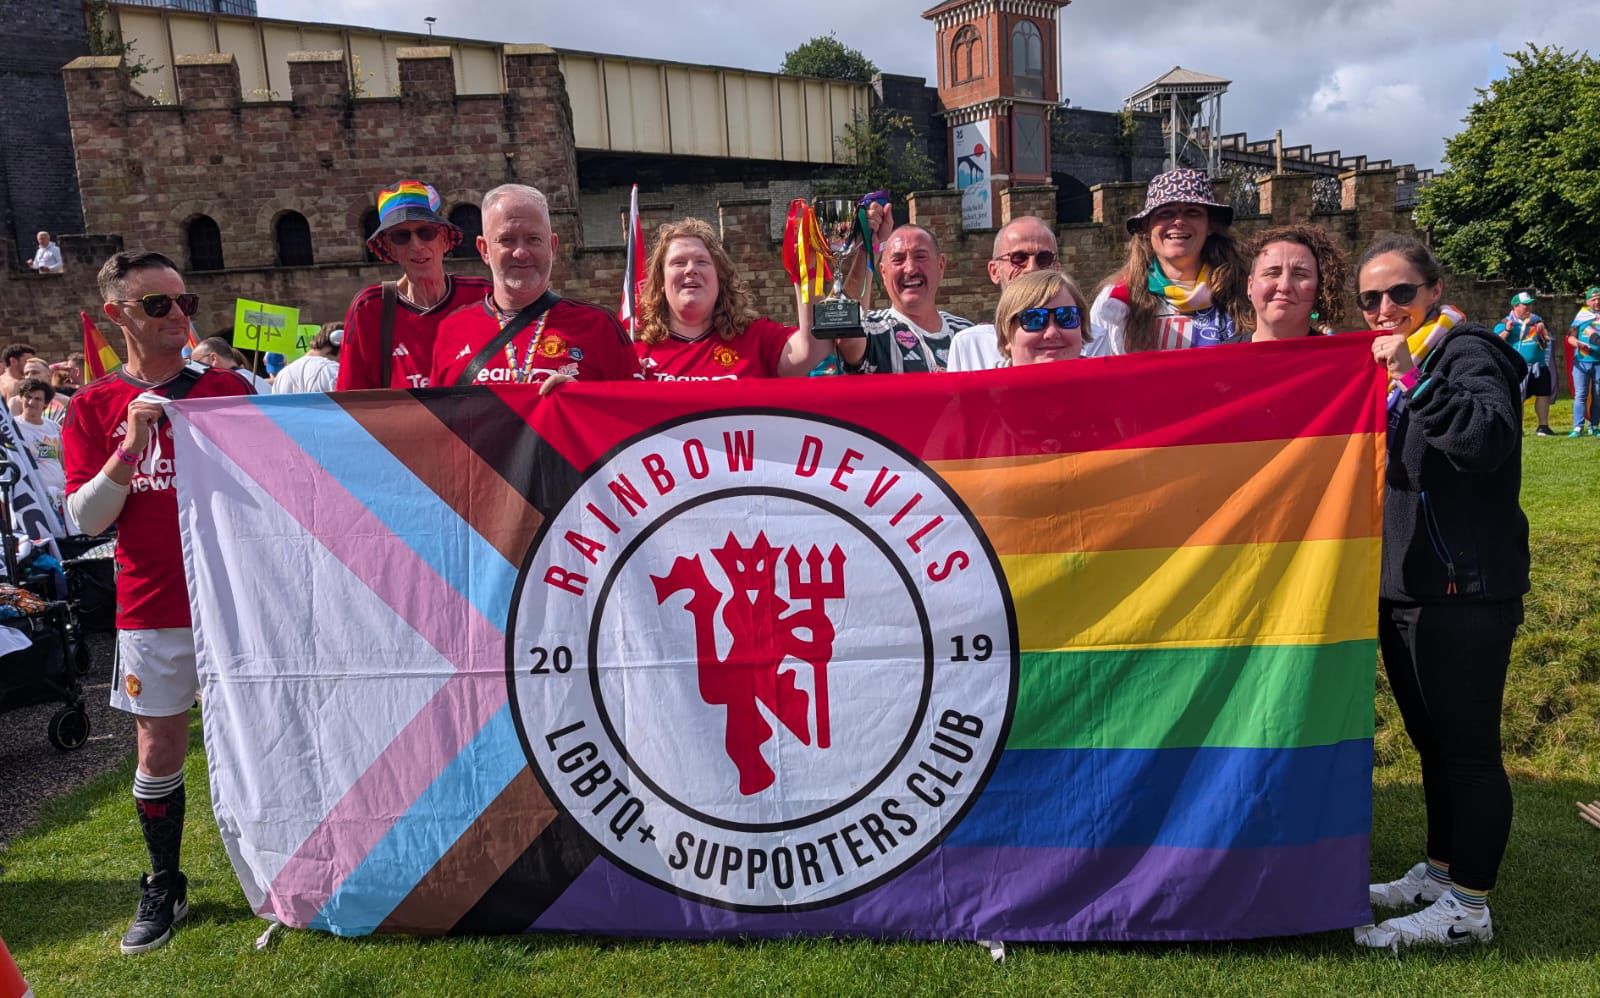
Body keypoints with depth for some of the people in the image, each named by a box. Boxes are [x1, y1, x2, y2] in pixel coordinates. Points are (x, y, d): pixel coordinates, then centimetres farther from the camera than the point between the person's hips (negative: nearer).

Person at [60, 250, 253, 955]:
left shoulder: (229, 389, 3)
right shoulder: (94, 408, 3)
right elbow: (86, 519, -4)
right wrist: (130, 446, -17)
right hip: (152, 607, 0)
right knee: (159, 748, 8)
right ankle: (164, 887, 27)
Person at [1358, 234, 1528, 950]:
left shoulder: (1467, 352, -9)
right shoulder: (1392, 365, 17)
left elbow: (1490, 440, -27)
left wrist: (1414, 377, -28)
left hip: (1465, 590, -9)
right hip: (1404, 588, 9)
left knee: (1467, 745, -1)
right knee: (1431, 739, 18)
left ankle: (1468, 907, 11)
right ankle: (1439, 871, 32)